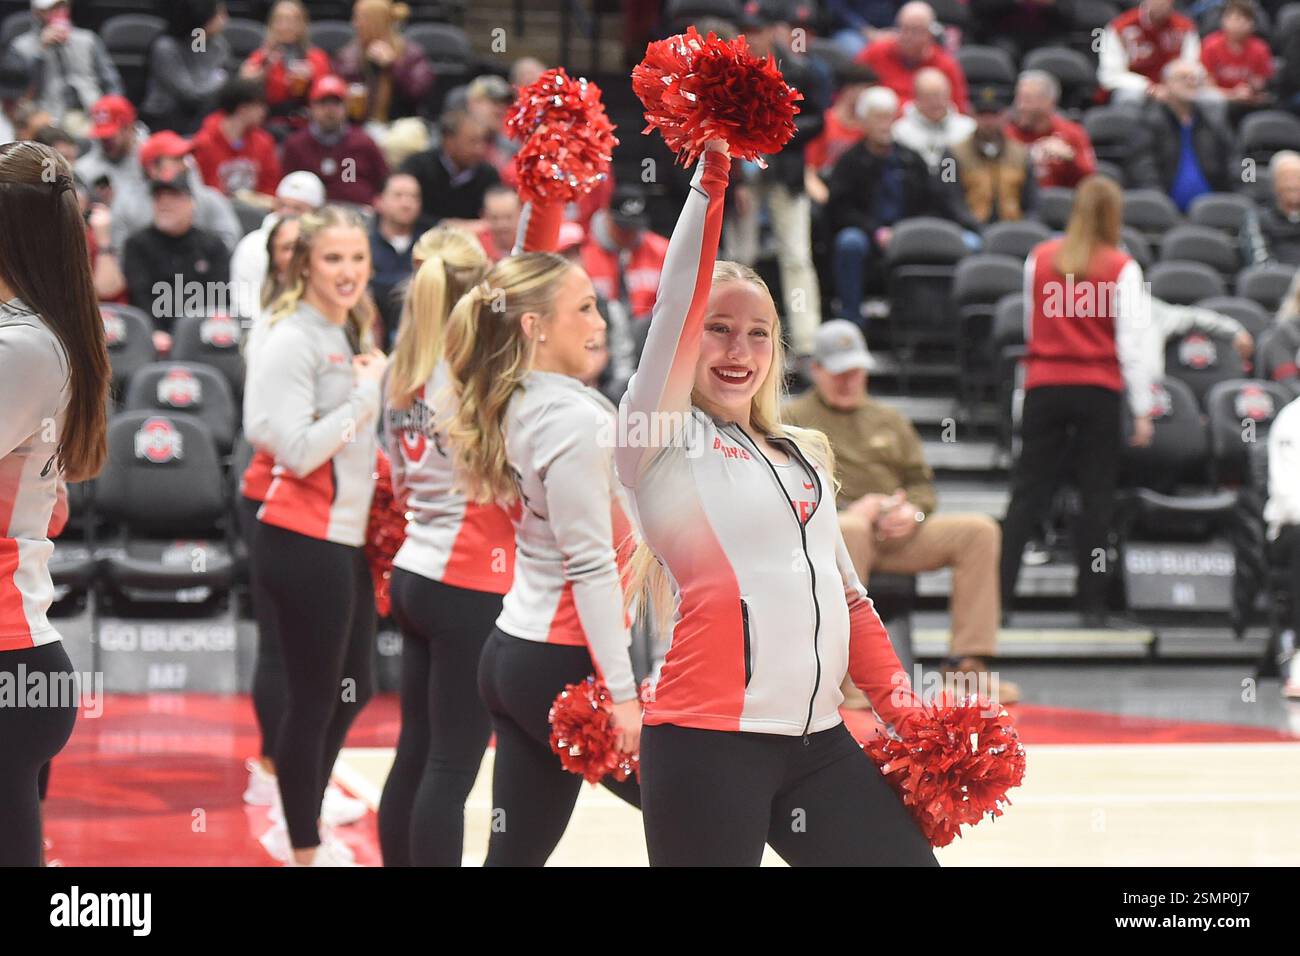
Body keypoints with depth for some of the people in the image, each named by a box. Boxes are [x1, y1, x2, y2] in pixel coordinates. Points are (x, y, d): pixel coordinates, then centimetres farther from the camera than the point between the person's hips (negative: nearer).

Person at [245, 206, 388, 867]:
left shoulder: (350, 335, 11)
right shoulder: (293, 340, -16)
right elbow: (298, 451, -24)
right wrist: (365, 394, -18)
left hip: (347, 538, 9)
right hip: (304, 542, -9)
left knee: (353, 689, 18)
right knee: (315, 697, 0)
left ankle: (307, 821, 34)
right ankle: (305, 850, 12)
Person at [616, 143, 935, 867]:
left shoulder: (802, 456, 20)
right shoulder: (665, 440, 2)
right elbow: (677, 308, -11)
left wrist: (902, 705, 11)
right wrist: (711, 181, -15)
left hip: (819, 740, 6)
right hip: (709, 741, -6)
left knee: (909, 856, 1)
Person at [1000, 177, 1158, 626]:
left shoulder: (1040, 258, 4)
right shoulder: (1121, 268, -3)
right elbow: (1133, 341, -5)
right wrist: (1142, 410, -2)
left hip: (1044, 385, 2)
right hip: (1099, 388, -2)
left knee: (1027, 492, 4)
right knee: (1097, 495, 5)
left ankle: (997, 596, -4)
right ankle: (1091, 603, 6)